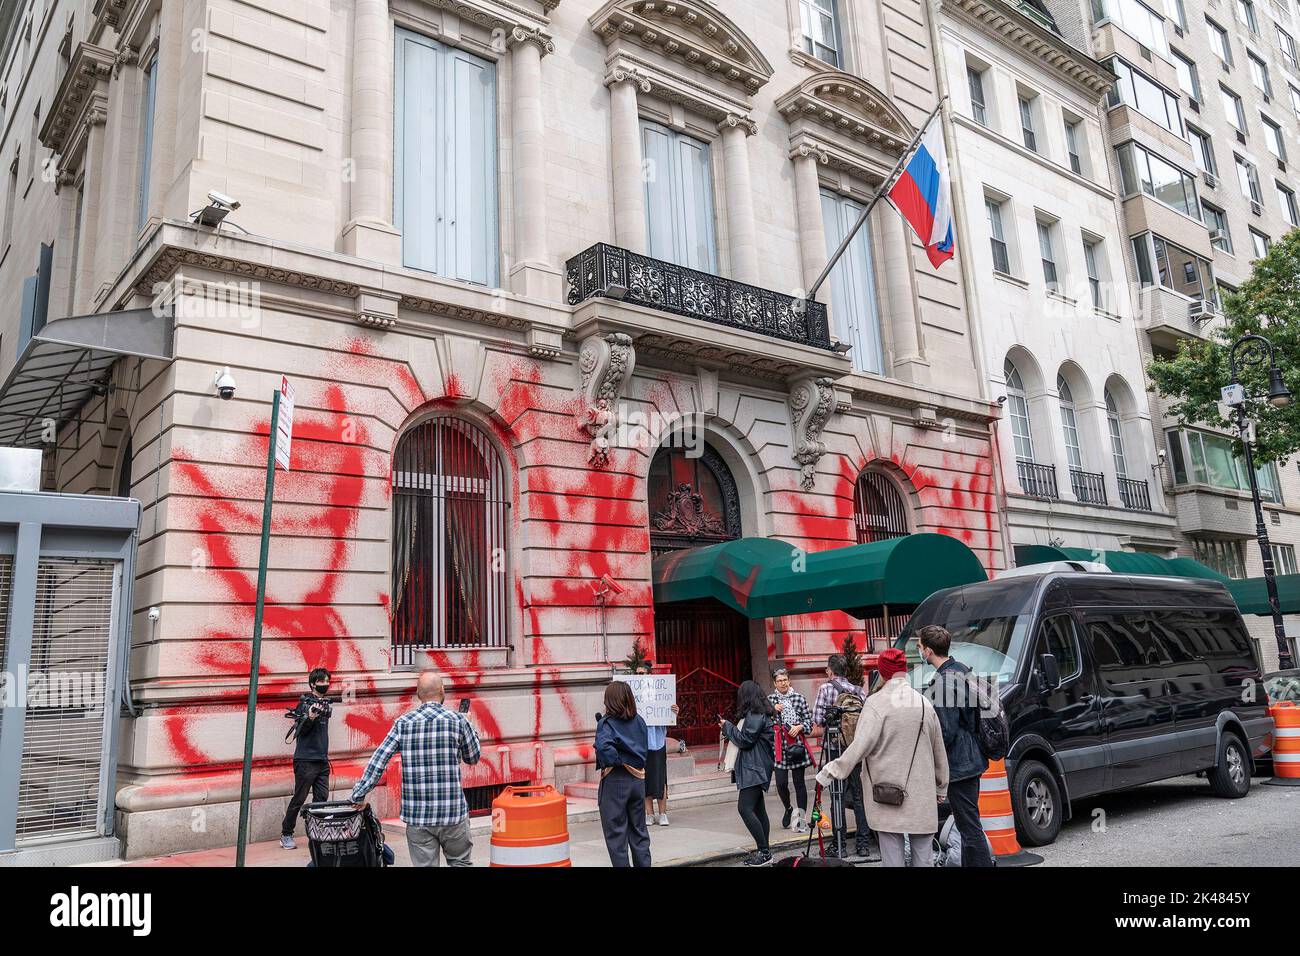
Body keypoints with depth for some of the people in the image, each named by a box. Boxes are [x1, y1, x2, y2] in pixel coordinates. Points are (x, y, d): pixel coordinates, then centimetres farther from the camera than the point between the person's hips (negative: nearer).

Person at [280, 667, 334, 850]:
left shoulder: (325, 703, 13)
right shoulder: (306, 702, -9)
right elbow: (300, 731, -15)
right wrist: (310, 717, -34)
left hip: (322, 760, 7)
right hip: (306, 760, -7)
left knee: (322, 799, 4)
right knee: (299, 799, 0)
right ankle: (286, 835, 11)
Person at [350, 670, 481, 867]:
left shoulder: (403, 723, 1)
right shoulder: (458, 720, -4)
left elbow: (378, 761, -3)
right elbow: (472, 758, 9)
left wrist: (359, 795, 4)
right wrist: (471, 728, 24)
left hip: (416, 815, 2)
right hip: (453, 813, -2)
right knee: (460, 862, 16)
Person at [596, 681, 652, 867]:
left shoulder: (607, 723, -14)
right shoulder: (639, 720, 4)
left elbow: (603, 745, -31)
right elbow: (643, 747, 9)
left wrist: (616, 761, -18)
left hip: (615, 781, -5)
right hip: (638, 779, 6)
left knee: (616, 832, 6)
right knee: (639, 830, 16)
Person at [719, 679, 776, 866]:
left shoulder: (755, 715, -14)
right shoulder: (761, 713, 17)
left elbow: (744, 740, -16)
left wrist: (727, 726, -5)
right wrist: (729, 728, 11)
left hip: (754, 769, -11)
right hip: (755, 768, 11)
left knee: (745, 808, -15)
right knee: (758, 809, 12)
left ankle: (764, 852, -13)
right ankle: (764, 851, 16)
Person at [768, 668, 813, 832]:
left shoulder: (799, 698, 4)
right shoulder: (770, 699, 7)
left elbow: (809, 720, 6)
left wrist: (799, 727, -12)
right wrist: (772, 709, -11)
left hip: (797, 744, -1)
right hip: (779, 746, 1)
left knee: (799, 782, 1)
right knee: (781, 783, 0)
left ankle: (800, 818, 9)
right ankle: (788, 810, 28)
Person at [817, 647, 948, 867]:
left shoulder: (876, 703, -11)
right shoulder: (924, 703, 3)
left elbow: (861, 745, -20)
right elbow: (939, 751, 12)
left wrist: (834, 770, -13)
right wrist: (941, 788, 23)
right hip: (922, 798, 3)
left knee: (892, 857, 4)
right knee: (923, 857, 11)